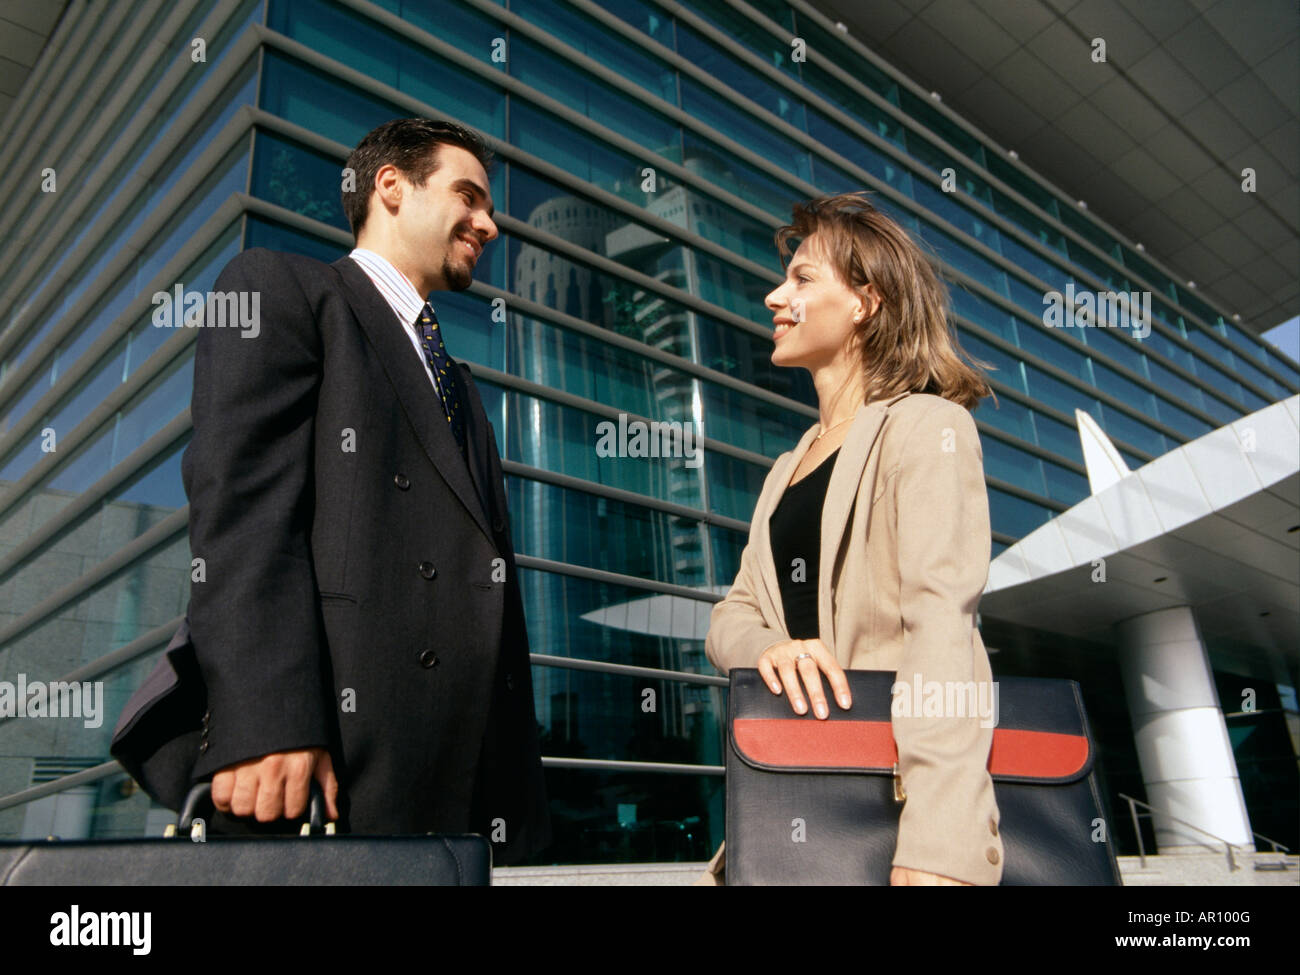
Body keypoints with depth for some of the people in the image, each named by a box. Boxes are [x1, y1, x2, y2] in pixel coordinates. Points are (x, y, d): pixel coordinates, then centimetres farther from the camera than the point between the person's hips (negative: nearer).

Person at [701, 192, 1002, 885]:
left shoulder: (925, 426, -5)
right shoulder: (788, 471, 19)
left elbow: (940, 619, -19)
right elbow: (730, 616, 10)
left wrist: (935, 851, -29)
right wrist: (767, 647, -14)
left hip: (899, 787, -6)